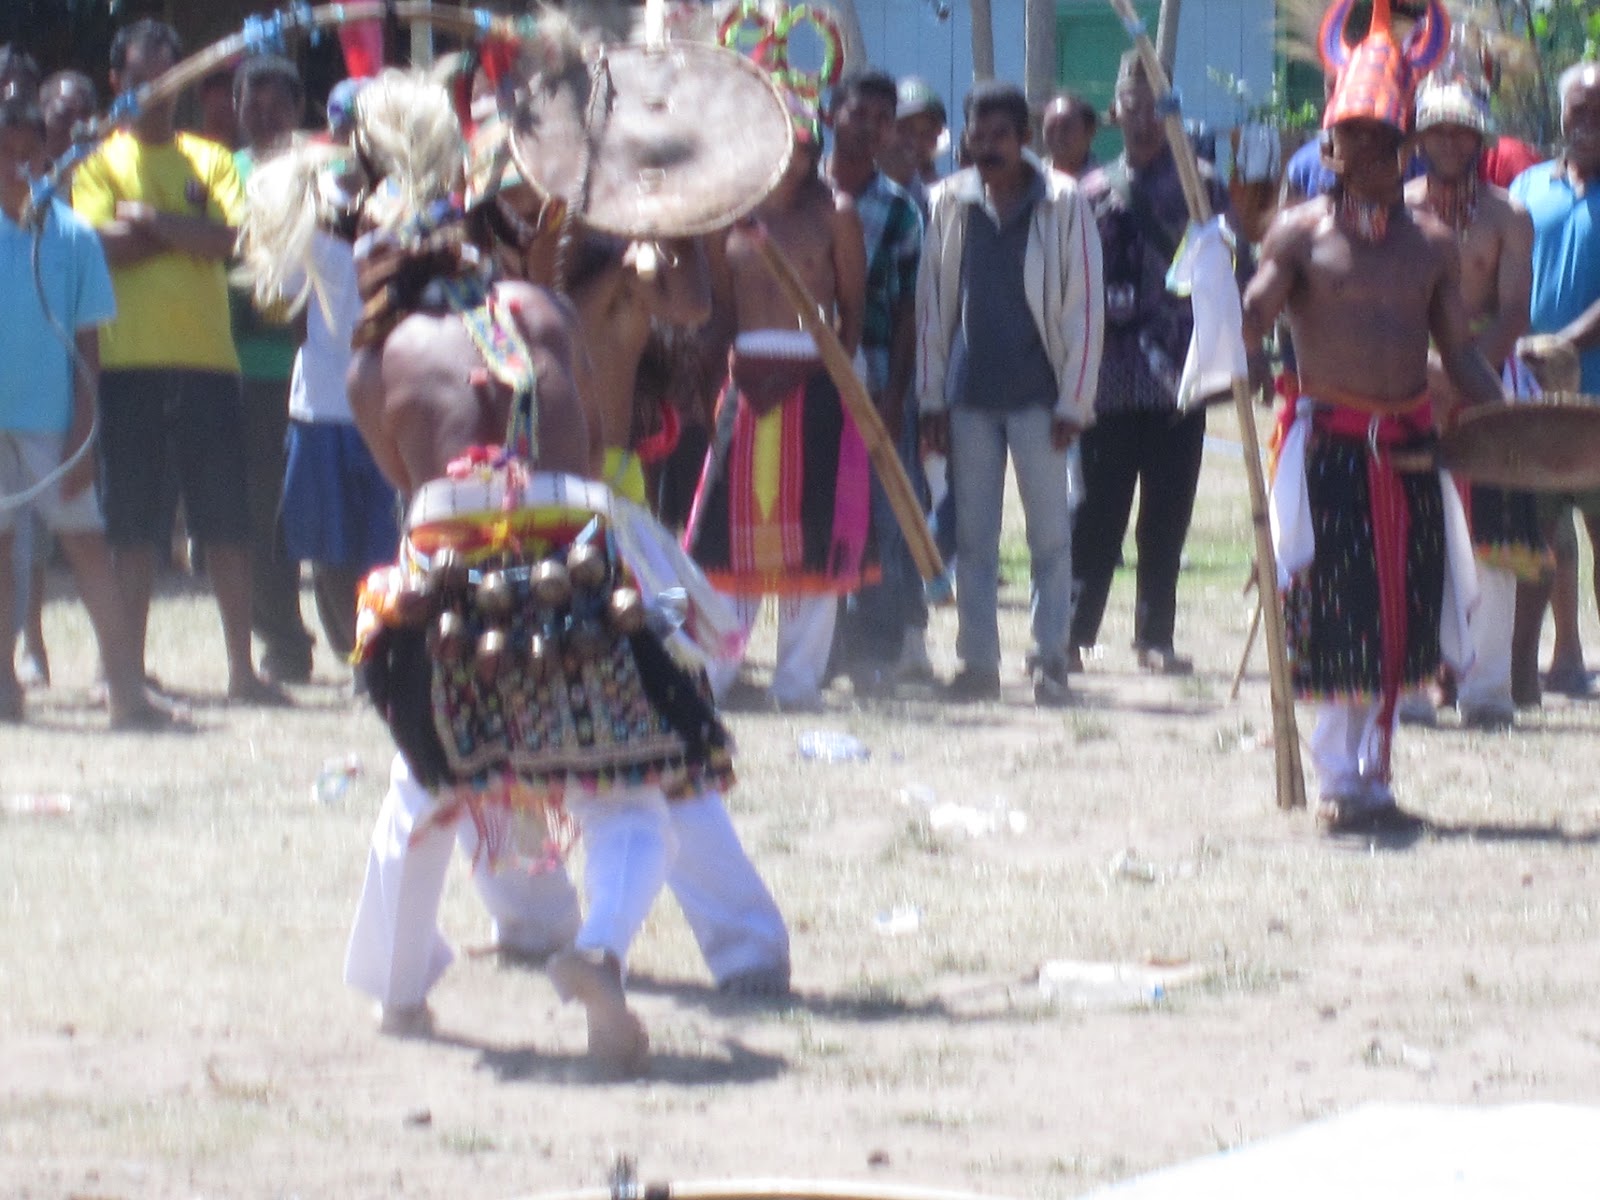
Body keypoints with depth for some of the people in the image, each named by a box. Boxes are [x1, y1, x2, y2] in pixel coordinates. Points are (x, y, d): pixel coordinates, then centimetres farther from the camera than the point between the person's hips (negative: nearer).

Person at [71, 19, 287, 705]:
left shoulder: (209, 160, 13)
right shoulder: (100, 161, 8)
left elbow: (230, 237, -4)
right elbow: (103, 244, -9)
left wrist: (150, 220, -7)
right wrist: (190, 231, -5)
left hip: (207, 359, 2)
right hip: (130, 361, -1)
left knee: (226, 521, 0)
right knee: (134, 526, -1)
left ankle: (242, 667, 4)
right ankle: (130, 667, 4)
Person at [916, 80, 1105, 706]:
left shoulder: (1062, 204, -3)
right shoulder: (952, 203, 6)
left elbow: (1085, 306, -2)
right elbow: (932, 303, 10)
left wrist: (1072, 402, -6)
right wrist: (932, 396, 5)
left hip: (1037, 395, -3)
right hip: (970, 396, 3)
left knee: (1050, 536, 0)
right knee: (972, 537, 5)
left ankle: (1050, 658, 5)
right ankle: (977, 660, 10)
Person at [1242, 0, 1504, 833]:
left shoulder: (1431, 244, 12)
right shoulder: (1302, 232, 1)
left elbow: (1459, 351, 13)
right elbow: (1253, 316, -11)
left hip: (1409, 444, 4)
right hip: (1328, 442, -4)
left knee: (1398, 618, 5)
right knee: (1340, 618, -7)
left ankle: (1367, 775, 15)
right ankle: (1340, 779, -2)